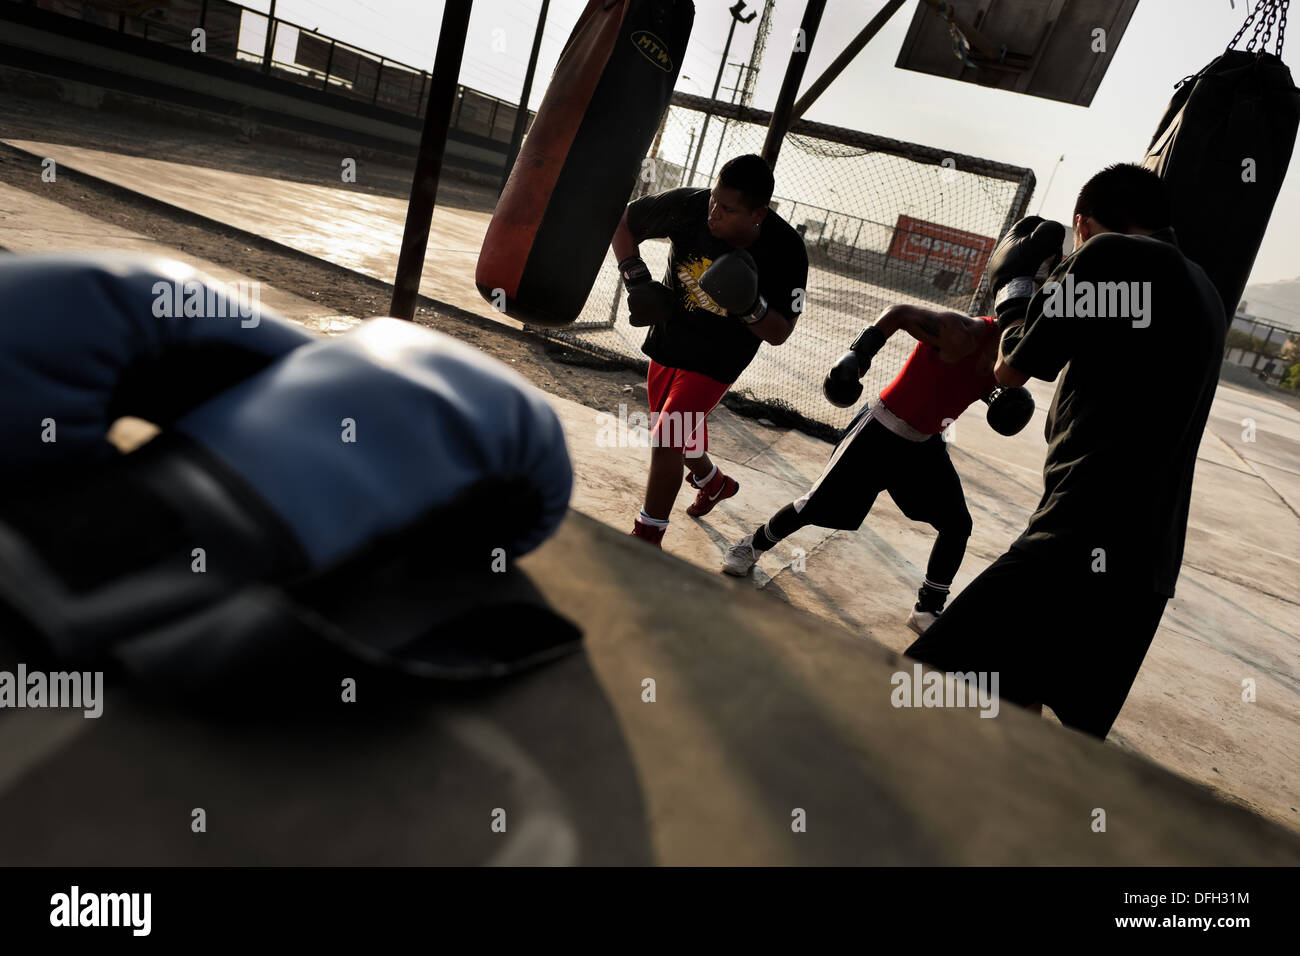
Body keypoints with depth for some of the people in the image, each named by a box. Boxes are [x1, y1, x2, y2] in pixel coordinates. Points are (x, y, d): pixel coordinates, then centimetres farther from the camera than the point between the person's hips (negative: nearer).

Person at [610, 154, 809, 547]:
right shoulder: (688, 205, -21)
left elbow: (779, 333, -17)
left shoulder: (785, 250, -23)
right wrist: (636, 280, -17)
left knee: (667, 440, -11)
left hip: (716, 358, -4)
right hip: (667, 338, 4)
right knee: (681, 433, 20)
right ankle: (714, 482, 52)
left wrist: (749, 306, -38)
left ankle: (647, 538, 7)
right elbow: (623, 222, -5)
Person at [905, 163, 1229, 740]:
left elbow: (1011, 368, 2)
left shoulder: (1108, 253, -5)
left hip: (1079, 546, -10)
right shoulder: (1204, 292, 20)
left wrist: (1013, 286, 20)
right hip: (1150, 565, 10)